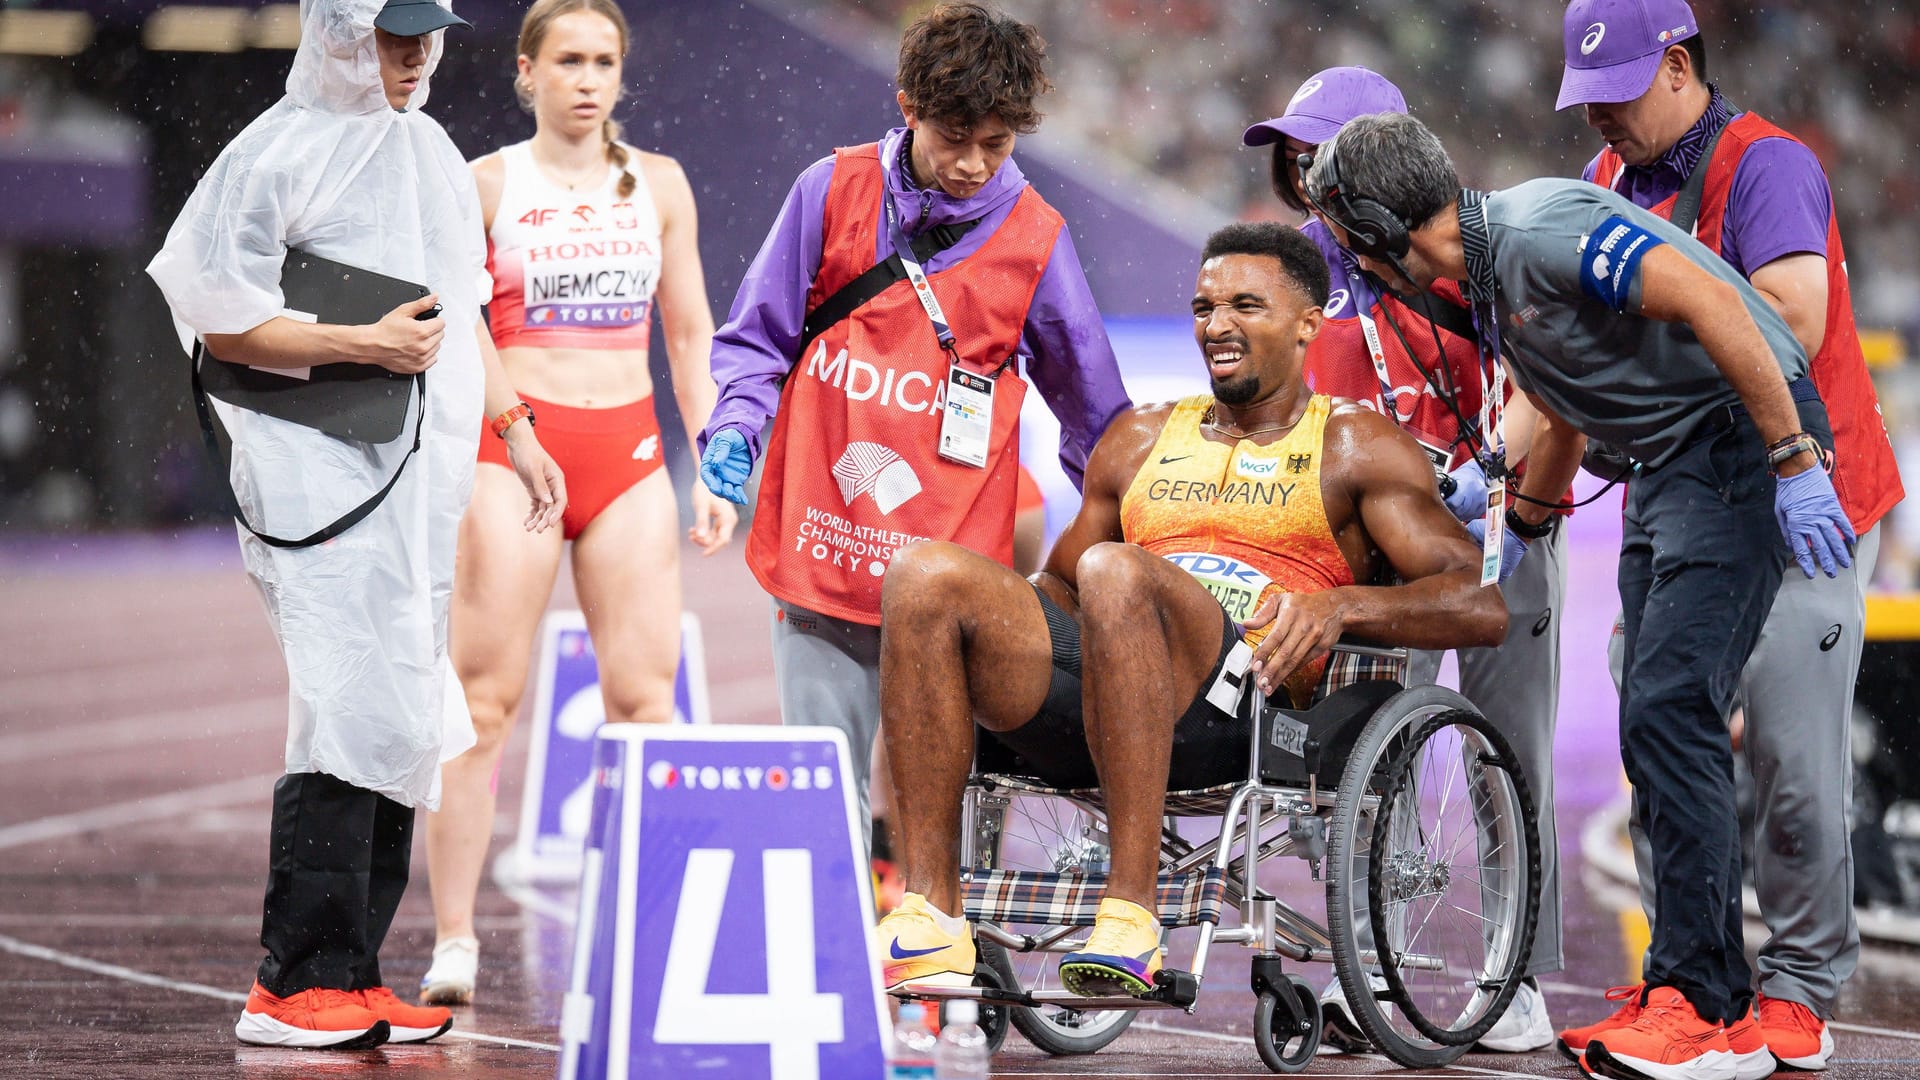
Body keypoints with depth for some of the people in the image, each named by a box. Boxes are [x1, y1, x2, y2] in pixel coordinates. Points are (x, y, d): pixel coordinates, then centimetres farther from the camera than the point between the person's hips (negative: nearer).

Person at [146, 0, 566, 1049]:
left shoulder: (429, 151, 19)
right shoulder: (276, 154, -6)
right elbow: (221, 323, -11)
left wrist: (515, 430, 23)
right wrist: (368, 344, -15)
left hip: (421, 477, 8)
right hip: (322, 475, -8)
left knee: (405, 726, 4)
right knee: (354, 713, -15)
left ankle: (352, 975, 7)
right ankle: (295, 986, -14)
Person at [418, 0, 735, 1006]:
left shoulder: (658, 185, 12)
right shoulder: (484, 186, 2)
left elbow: (689, 336, 16)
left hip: (629, 451, 3)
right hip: (511, 443, -3)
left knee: (645, 696, -3)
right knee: (485, 698, -6)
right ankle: (453, 940, -4)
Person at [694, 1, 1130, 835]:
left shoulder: (1034, 239, 2)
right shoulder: (833, 193, 3)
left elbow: (1095, 414, 12)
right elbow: (758, 337, 12)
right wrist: (735, 428, -6)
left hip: (954, 563, -1)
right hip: (823, 546, 1)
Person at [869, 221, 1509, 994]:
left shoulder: (1355, 448, 14)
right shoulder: (1142, 438, 31)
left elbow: (1482, 604, 1)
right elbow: (1060, 583, 35)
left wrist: (1341, 606, -17)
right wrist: (994, 624, 11)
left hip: (1240, 705, -5)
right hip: (1081, 709, 5)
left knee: (1114, 571, -36)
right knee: (929, 575, -20)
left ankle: (1130, 919, -40)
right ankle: (930, 918, -26)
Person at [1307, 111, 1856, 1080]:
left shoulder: (1541, 230, -18)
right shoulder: (1486, 283, 14)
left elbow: (1713, 301, -27)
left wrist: (1795, 462, -27)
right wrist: (1512, 532, 42)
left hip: (1743, 441, -10)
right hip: (1668, 462, 10)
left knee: (1668, 711, -17)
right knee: (1658, 727, 7)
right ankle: (1704, 995, 11)